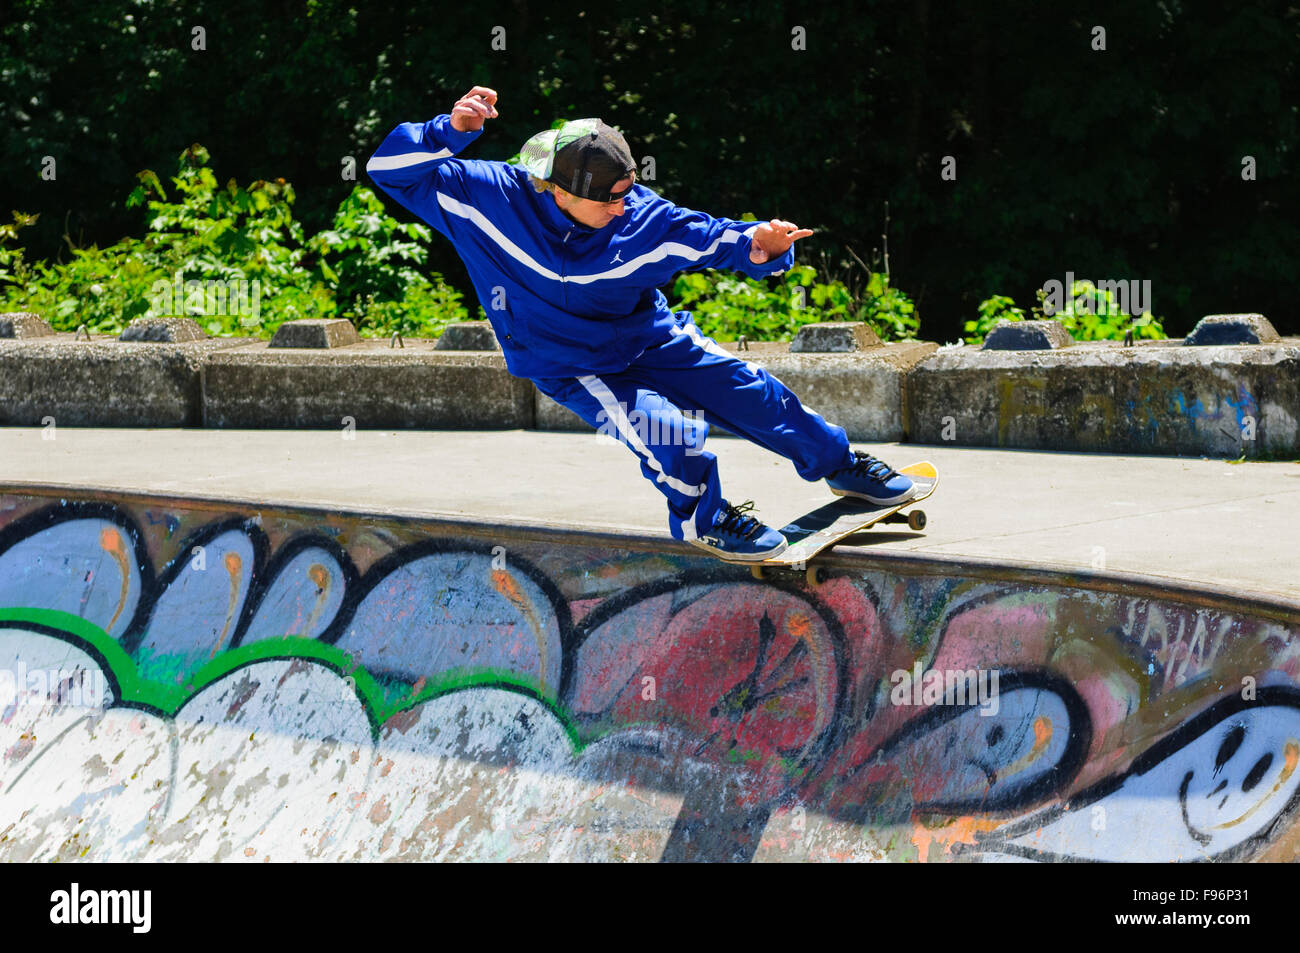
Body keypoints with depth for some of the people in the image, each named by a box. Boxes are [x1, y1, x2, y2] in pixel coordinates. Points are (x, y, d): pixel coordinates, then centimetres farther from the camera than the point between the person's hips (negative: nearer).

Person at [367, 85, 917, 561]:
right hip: (571, 370, -3)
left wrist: (760, 246, -39)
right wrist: (452, 131, -43)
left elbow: (710, 237, -15)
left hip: (651, 340, 3)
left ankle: (840, 465, 32)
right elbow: (390, 170, -25)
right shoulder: (493, 196, -26)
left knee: (751, 392, 4)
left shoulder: (641, 216, -22)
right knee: (667, 428, -27)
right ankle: (700, 517, 4)